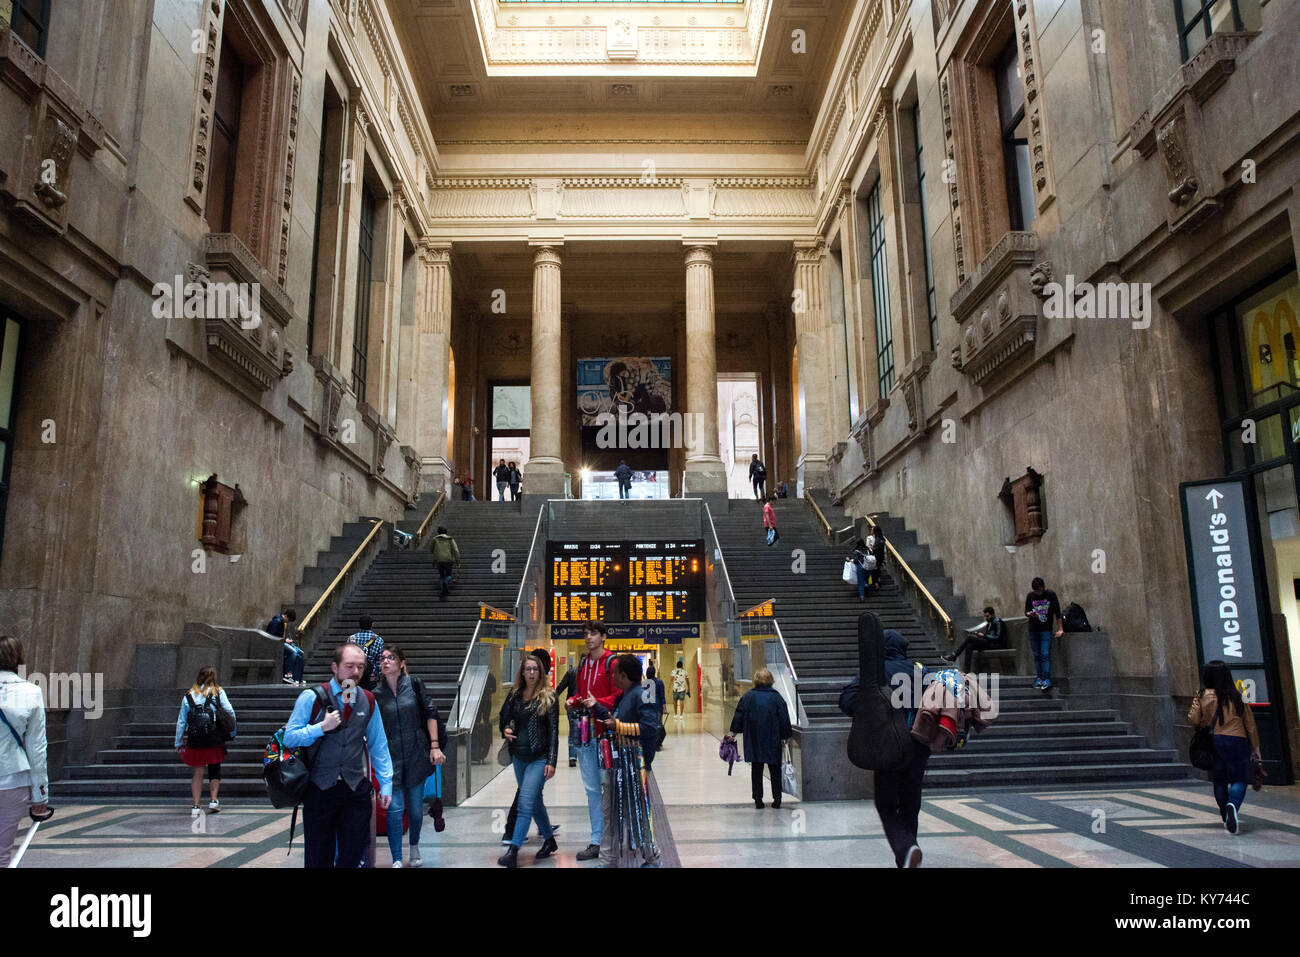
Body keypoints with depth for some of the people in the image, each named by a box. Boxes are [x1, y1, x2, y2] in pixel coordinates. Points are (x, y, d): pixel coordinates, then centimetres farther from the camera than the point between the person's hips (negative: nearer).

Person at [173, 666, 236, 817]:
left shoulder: (189, 696, 4)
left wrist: (178, 742, 14)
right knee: (215, 769, 15)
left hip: (194, 740, 1)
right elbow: (230, 712, -7)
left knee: (198, 771, 9)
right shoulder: (218, 692, -1)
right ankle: (213, 800, 9)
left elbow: (181, 721, 6)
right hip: (214, 740, -1)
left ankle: (195, 806, 6)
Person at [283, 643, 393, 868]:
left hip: (356, 789, 3)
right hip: (320, 788, -2)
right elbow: (289, 738, -4)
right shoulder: (312, 698, -3)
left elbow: (378, 745, 12)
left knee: (354, 853, 4)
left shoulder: (368, 701, 7)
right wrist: (321, 728, -18)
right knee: (318, 857, 6)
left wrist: (386, 783, 9)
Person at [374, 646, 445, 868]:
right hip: (391, 756, 0)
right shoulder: (376, 693, 1)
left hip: (416, 754, 0)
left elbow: (430, 713, 0)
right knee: (394, 809, -3)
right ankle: (396, 860, 7)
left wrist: (435, 746, -5)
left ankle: (414, 848, 33)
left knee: (416, 807, 8)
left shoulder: (414, 684, -1)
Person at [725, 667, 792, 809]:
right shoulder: (776, 696, -4)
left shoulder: (748, 696, -2)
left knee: (756, 769, 7)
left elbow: (739, 715, 1)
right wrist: (785, 736, 4)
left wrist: (733, 732, 10)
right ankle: (777, 799, 9)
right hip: (773, 740, 0)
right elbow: (784, 718, -3)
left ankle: (758, 800, 7)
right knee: (775, 770, 9)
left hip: (753, 740, 1)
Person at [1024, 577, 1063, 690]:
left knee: (1045, 655, -11)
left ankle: (1047, 680, -11)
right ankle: (1039, 678, 14)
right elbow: (1026, 612, 10)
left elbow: (1057, 612, 0)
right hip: (1033, 630, 3)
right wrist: (1029, 614, -15)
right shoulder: (1030, 596, 4)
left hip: (1046, 629, -3)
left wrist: (1060, 629, -2)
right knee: (1037, 655, 7)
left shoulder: (1051, 595, -3)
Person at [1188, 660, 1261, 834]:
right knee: (1239, 779, 2)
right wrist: (1255, 748, 13)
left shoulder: (1204, 696, -1)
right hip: (1237, 741, 0)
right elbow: (1250, 723, 6)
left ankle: (1227, 819, 16)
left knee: (1219, 781, 11)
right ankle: (1233, 805, -27)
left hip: (1213, 742, 0)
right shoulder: (1237, 696, 3)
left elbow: (1193, 720, -5)